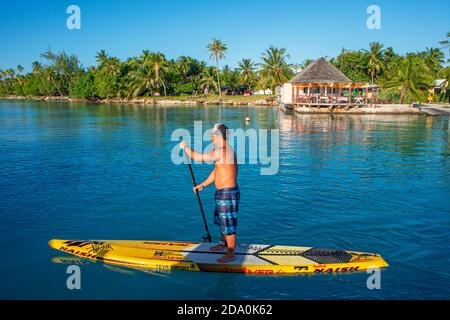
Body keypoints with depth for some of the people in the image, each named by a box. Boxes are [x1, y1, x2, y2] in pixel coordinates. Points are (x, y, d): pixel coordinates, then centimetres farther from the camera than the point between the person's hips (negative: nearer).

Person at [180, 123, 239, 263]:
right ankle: (224, 243, 44)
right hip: (223, 193, 11)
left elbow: (199, 157, -22)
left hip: (227, 194, -11)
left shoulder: (222, 151, -23)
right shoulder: (224, 150, 11)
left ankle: (231, 254, 12)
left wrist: (185, 147, -6)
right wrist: (203, 185, 17)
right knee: (222, 220, 26)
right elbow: (216, 171, 17)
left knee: (228, 224, 0)